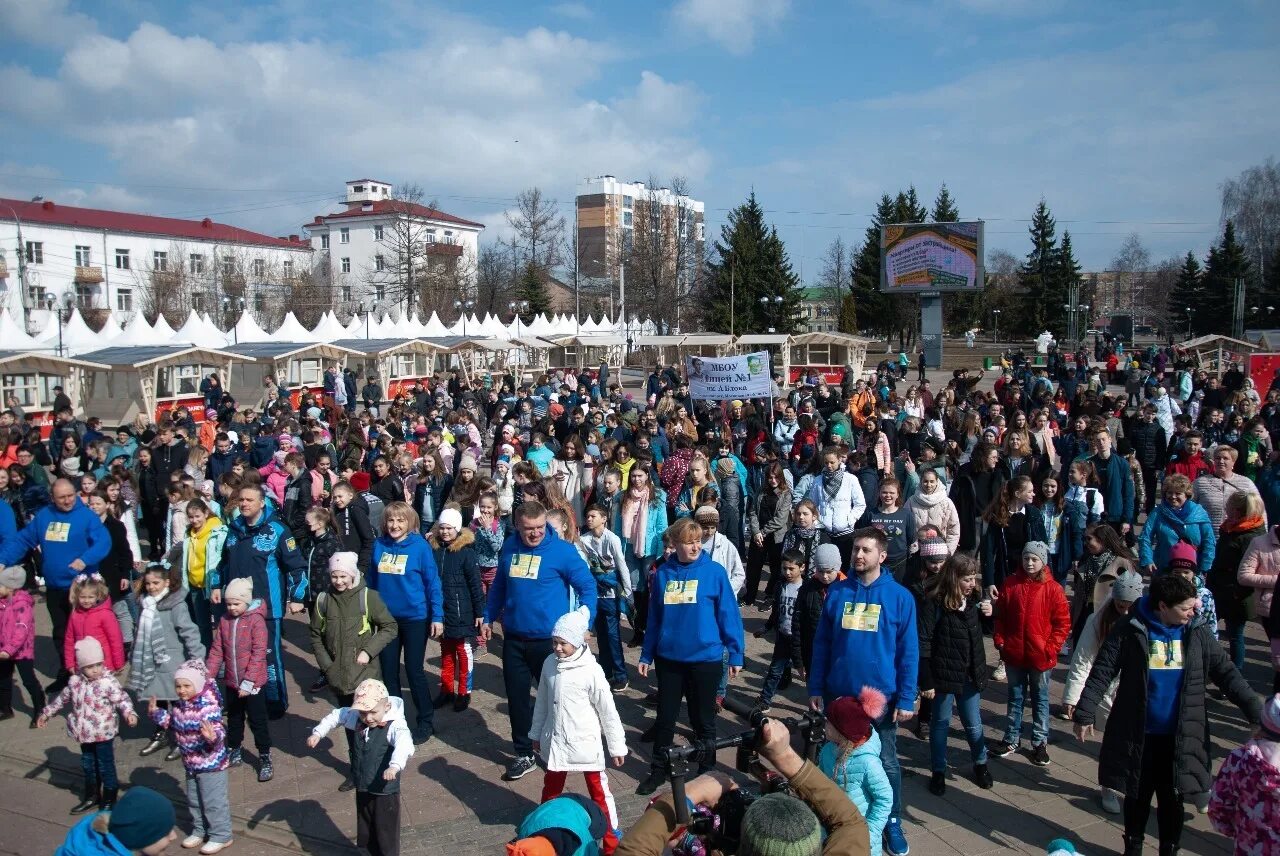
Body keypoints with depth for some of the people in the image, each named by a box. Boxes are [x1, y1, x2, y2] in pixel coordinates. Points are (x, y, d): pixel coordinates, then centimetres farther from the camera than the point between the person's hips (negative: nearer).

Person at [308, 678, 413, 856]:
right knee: (366, 831, 22)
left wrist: (395, 766, -60)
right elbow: (335, 716, 12)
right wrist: (318, 733, 4)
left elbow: (404, 744, -43)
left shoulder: (395, 725, -26)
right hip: (362, 788, 6)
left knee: (386, 834, 5)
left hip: (386, 790, -6)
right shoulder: (354, 717, -6)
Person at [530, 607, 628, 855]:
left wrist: (617, 746, -7)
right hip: (555, 741, 5)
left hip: (586, 743, -5)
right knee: (551, 788, 23)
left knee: (599, 792, 4)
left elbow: (608, 711, -12)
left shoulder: (591, 670, -19)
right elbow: (542, 702, 9)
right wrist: (536, 734, 16)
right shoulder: (549, 664, -5)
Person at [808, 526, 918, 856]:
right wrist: (815, 688, -1)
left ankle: (892, 823, 31)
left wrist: (906, 698, -9)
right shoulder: (837, 592, -3)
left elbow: (909, 651, -7)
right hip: (839, 693, 2)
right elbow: (822, 643, 1)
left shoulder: (899, 597, -8)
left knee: (886, 762, 12)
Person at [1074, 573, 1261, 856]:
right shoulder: (1130, 633, -10)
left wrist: (1256, 714, -6)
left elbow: (1227, 674, 3)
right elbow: (1100, 674, -8)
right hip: (1138, 736, -1)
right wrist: (1085, 715, -12)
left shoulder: (1197, 634, -1)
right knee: (1137, 796, 14)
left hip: (1180, 737, 2)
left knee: (1172, 799, 12)